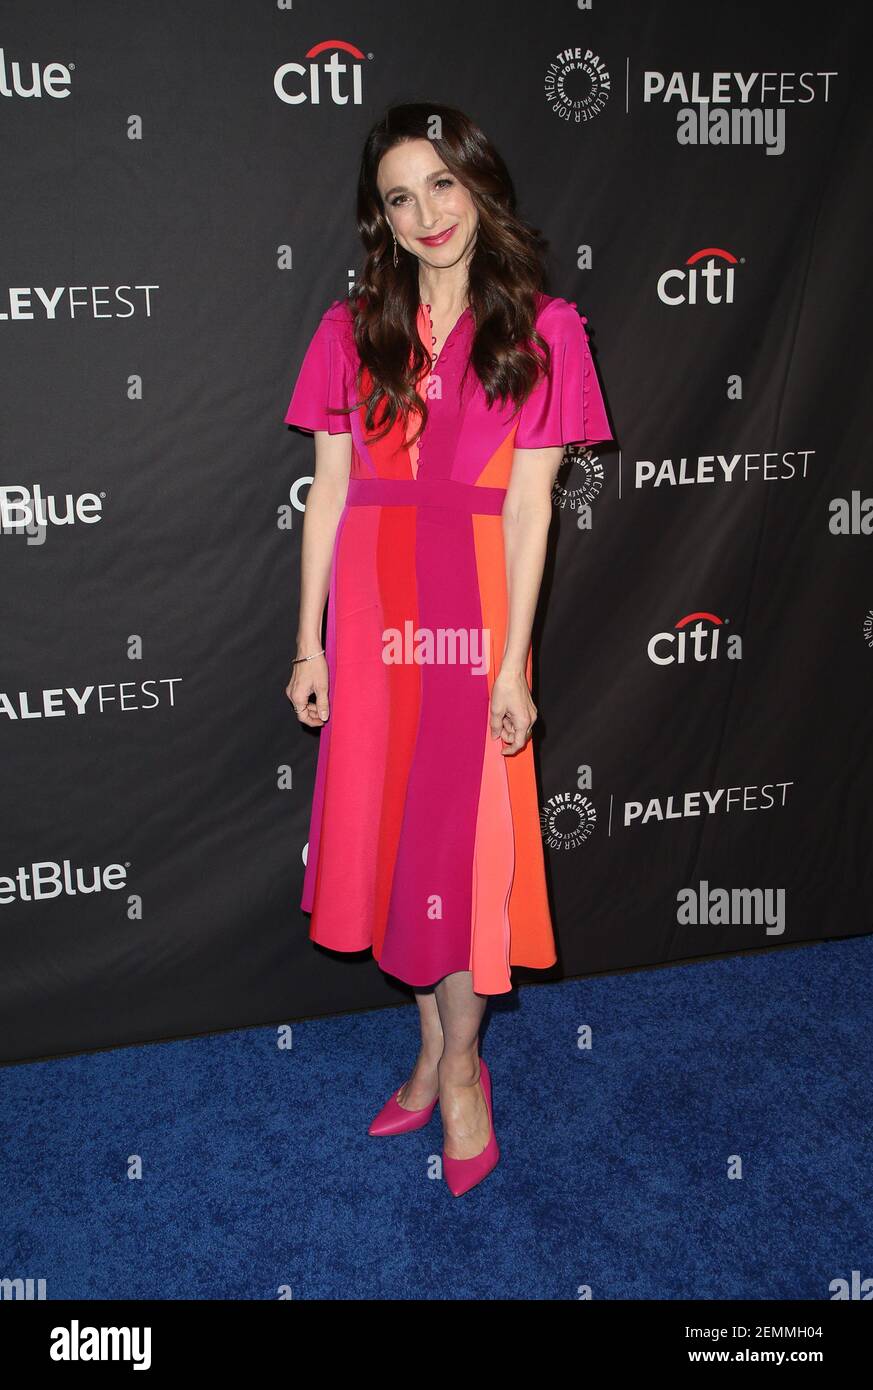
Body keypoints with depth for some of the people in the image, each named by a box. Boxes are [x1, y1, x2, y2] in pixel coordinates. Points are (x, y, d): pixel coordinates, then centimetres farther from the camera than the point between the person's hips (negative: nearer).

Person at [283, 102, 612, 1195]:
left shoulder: (539, 328, -1)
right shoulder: (353, 329, 7)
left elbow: (528, 506, -6)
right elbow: (328, 494, 5)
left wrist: (514, 665, -10)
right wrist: (311, 644, 2)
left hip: (476, 603, -3)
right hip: (370, 602, 3)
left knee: (466, 834, 3)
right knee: (391, 825, 10)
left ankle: (462, 1067, 23)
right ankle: (433, 1043, 30)